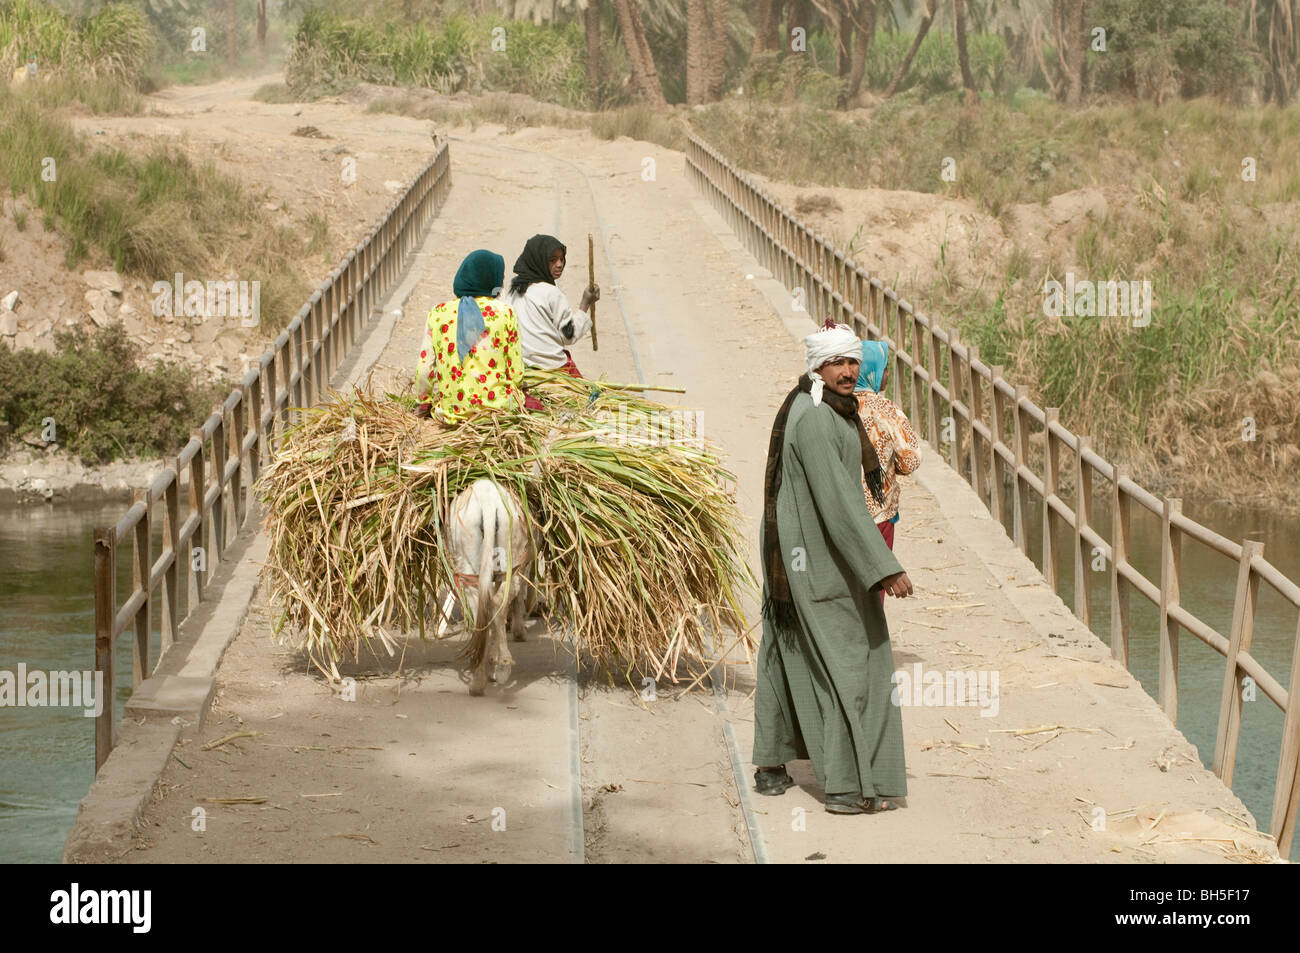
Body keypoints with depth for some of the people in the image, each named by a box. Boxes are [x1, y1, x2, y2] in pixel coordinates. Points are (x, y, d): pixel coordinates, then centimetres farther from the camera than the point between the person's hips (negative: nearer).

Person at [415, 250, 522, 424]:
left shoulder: (438, 313, 1)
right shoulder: (504, 312, -3)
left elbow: (424, 370, 0)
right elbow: (516, 372, -2)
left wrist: (424, 403, 18)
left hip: (451, 412, 1)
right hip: (497, 404, -1)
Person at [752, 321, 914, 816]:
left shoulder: (809, 407, 9)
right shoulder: (815, 421, -24)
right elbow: (838, 501, -29)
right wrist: (885, 569, -29)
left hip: (792, 552, 11)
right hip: (817, 558, -11)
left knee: (787, 654, 18)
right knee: (845, 662, -6)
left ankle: (770, 766, 29)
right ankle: (849, 786, -5)